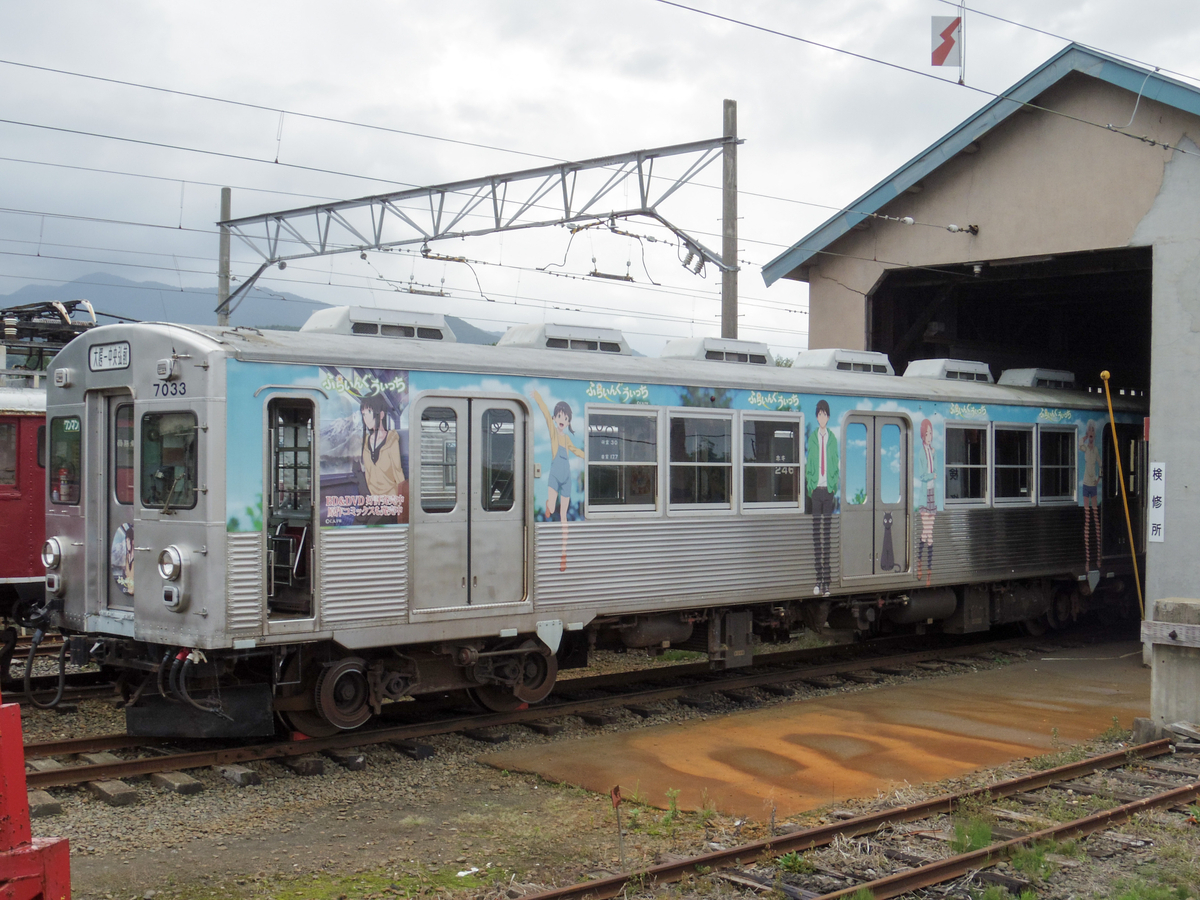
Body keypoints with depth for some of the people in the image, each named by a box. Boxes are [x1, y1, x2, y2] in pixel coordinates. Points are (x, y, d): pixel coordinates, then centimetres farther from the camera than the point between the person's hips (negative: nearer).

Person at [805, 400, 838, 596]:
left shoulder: (833, 438, 6)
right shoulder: (812, 438, 7)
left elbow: (835, 465, 5)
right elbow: (809, 464, 6)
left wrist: (834, 488, -3)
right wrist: (809, 487, -2)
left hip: (828, 489, 0)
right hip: (816, 489, 0)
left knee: (827, 534, 0)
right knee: (816, 534, 1)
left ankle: (826, 580, 2)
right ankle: (819, 579, 5)